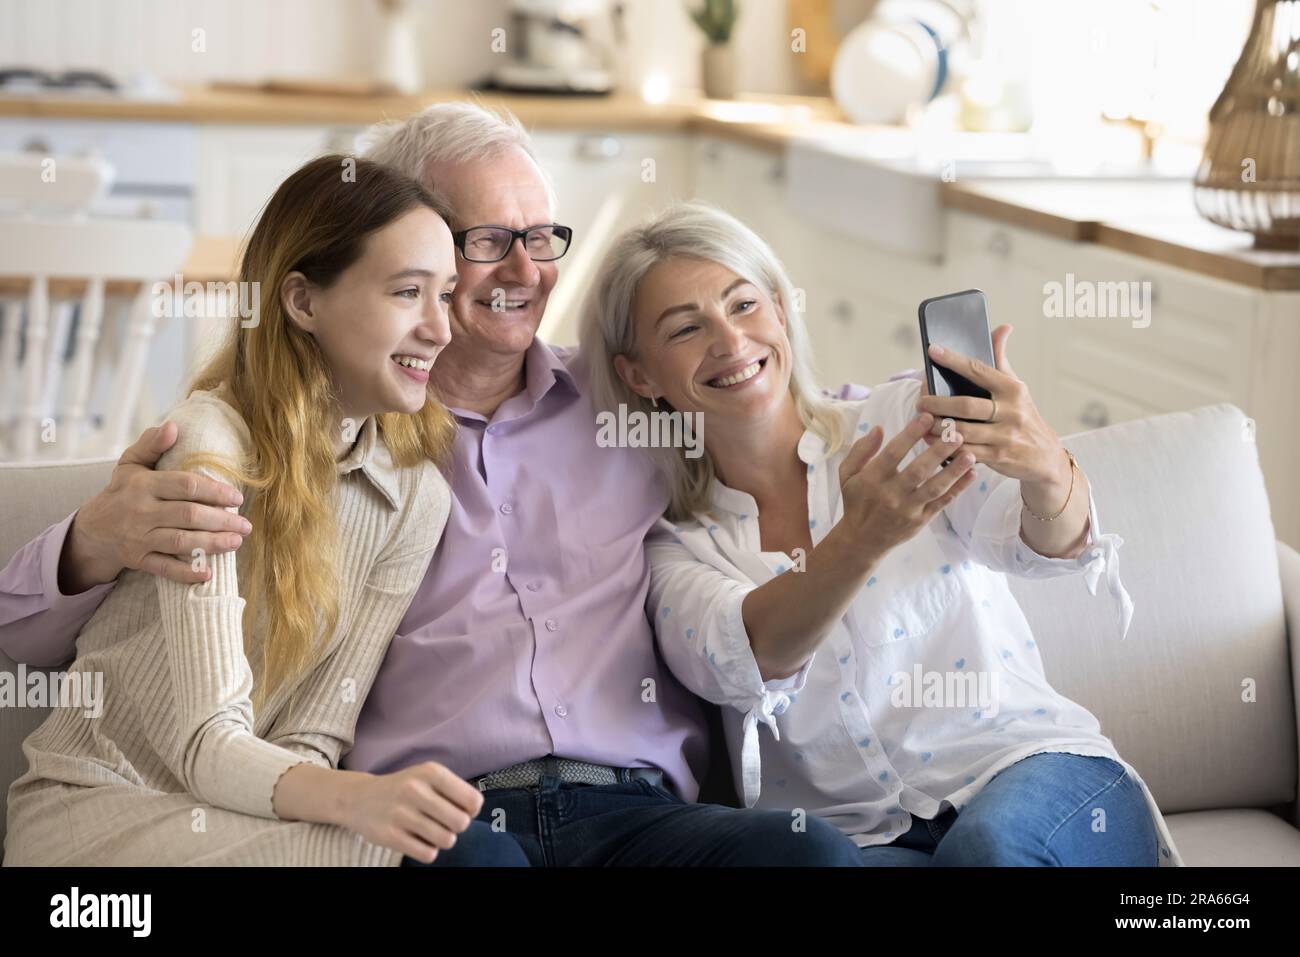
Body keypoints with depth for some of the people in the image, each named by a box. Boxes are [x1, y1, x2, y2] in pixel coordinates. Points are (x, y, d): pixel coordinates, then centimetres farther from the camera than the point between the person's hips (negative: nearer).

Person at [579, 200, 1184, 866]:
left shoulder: (904, 419, 4)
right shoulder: (677, 549, 5)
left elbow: (1051, 544, -12)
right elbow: (738, 665, -17)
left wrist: (1043, 467, -37)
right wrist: (860, 540, -37)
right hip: (858, 838, 0)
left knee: (992, 840, -34)